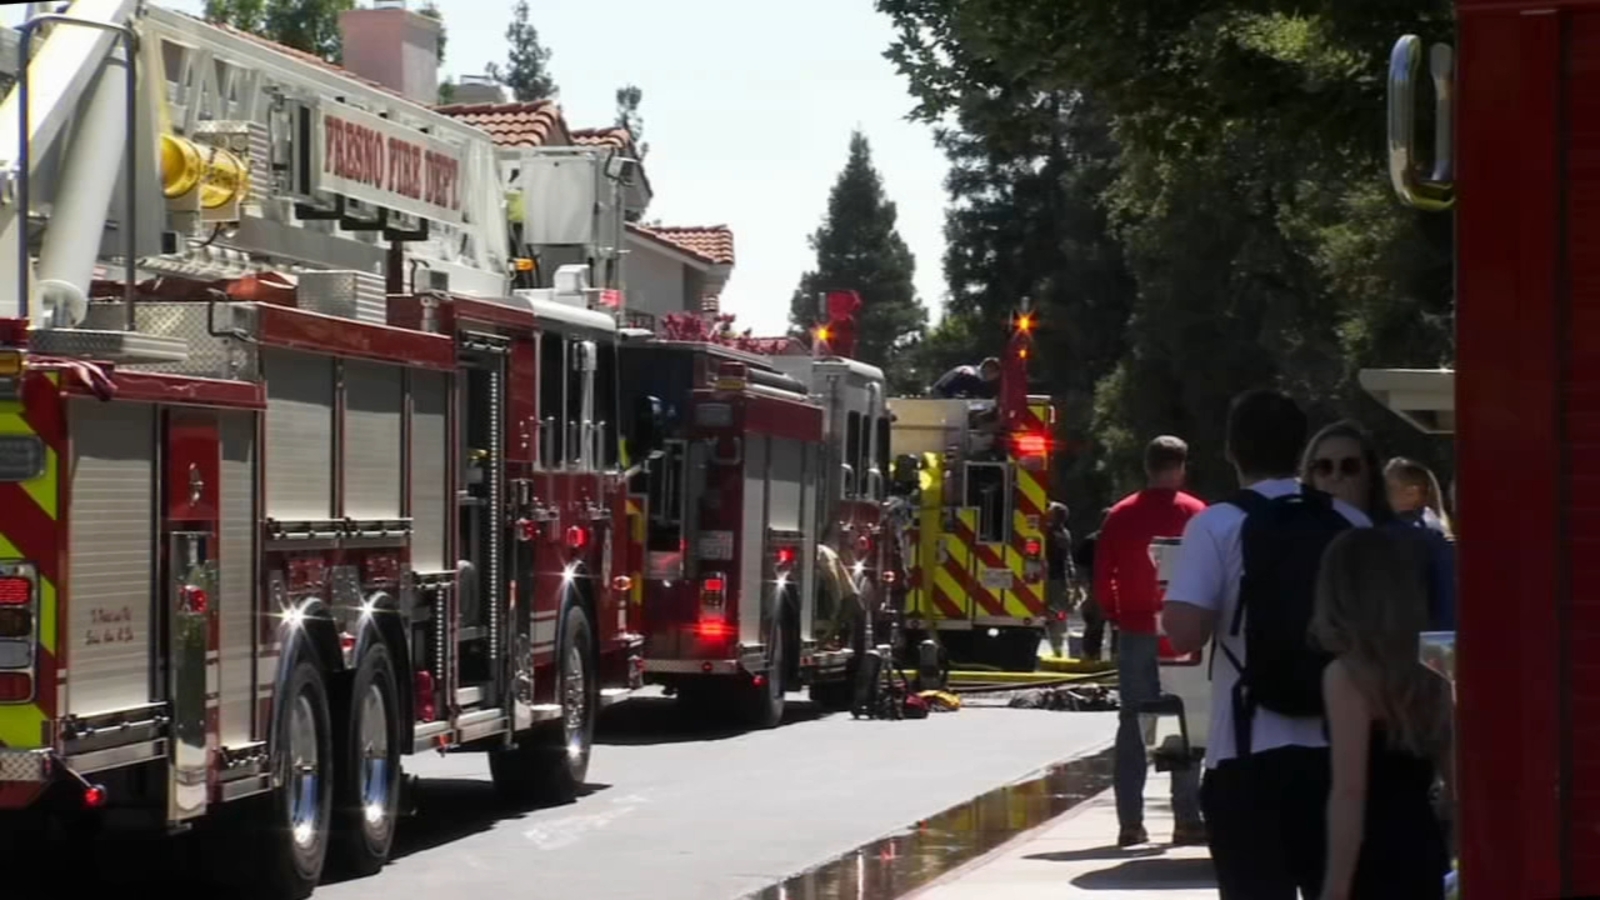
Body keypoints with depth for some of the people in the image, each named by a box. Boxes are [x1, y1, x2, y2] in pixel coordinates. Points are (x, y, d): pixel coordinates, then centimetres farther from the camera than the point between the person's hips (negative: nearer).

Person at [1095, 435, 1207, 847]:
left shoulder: (1121, 515, 3)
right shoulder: (1195, 514, -4)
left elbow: (1102, 575, 1)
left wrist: (1115, 615, 11)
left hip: (1135, 631, 2)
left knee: (1133, 722, 6)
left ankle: (1130, 824, 3)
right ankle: (1187, 820, 2)